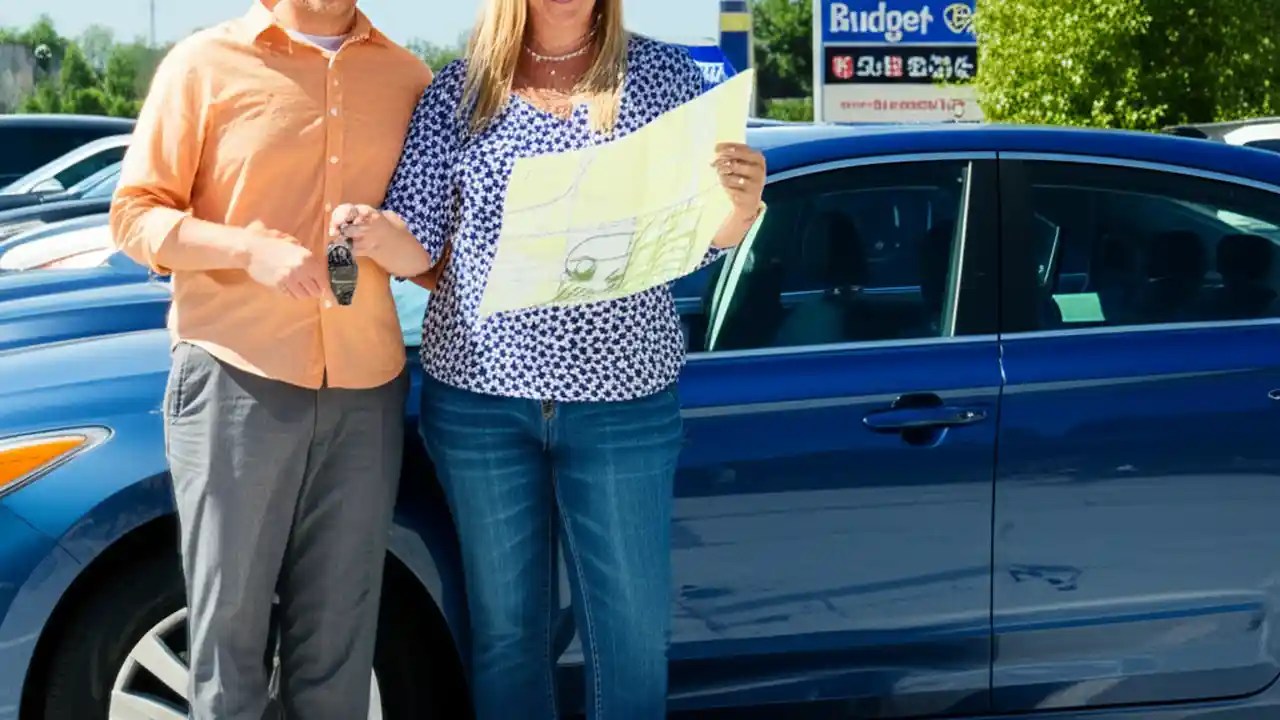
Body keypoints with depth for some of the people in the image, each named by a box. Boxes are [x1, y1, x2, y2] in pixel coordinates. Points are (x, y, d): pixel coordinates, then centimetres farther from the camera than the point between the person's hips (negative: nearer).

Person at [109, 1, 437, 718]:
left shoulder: (408, 77, 10)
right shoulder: (207, 62, 2)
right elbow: (135, 213, 1)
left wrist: (412, 249, -5)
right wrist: (251, 251, -15)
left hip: (367, 389, 3)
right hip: (236, 379, -2)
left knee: (339, 639, 7)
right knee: (228, 622, 2)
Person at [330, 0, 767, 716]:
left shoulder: (665, 74, 1)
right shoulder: (460, 90, 2)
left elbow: (704, 240, 1)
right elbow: (420, 247, 1)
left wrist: (742, 204, -22)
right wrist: (378, 233, -22)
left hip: (624, 401, 0)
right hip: (479, 399, 1)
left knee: (632, 630, 5)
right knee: (505, 624, 10)